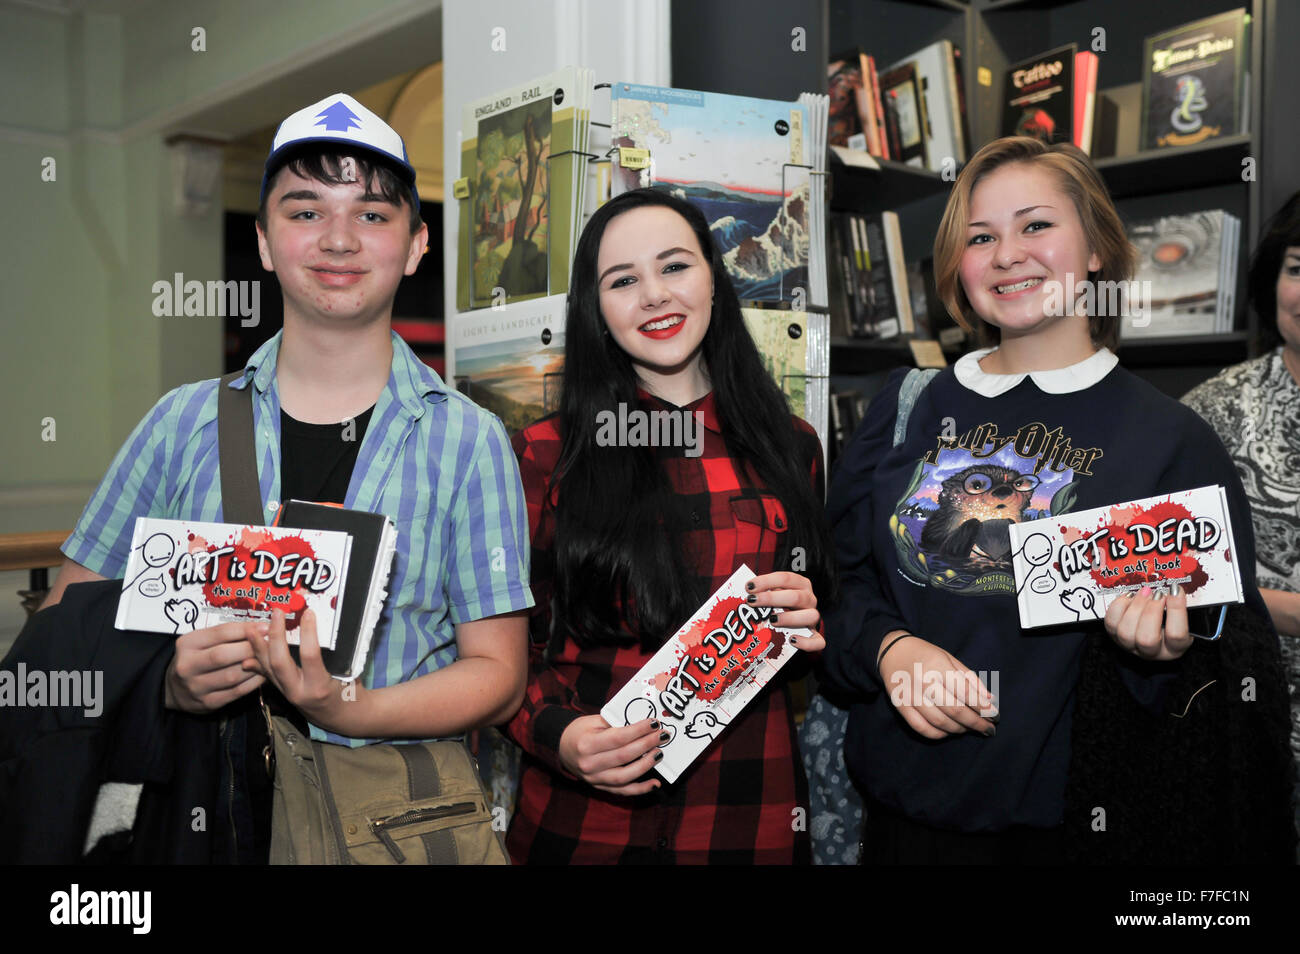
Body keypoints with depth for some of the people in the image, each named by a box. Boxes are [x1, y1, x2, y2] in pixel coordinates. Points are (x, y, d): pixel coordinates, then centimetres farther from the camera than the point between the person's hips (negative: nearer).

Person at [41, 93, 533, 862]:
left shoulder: (469, 441, -2)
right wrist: (168, 684, -12)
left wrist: (345, 711, -18)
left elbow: (497, 673, -2)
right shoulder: (184, 423, 5)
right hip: (198, 800, 2)